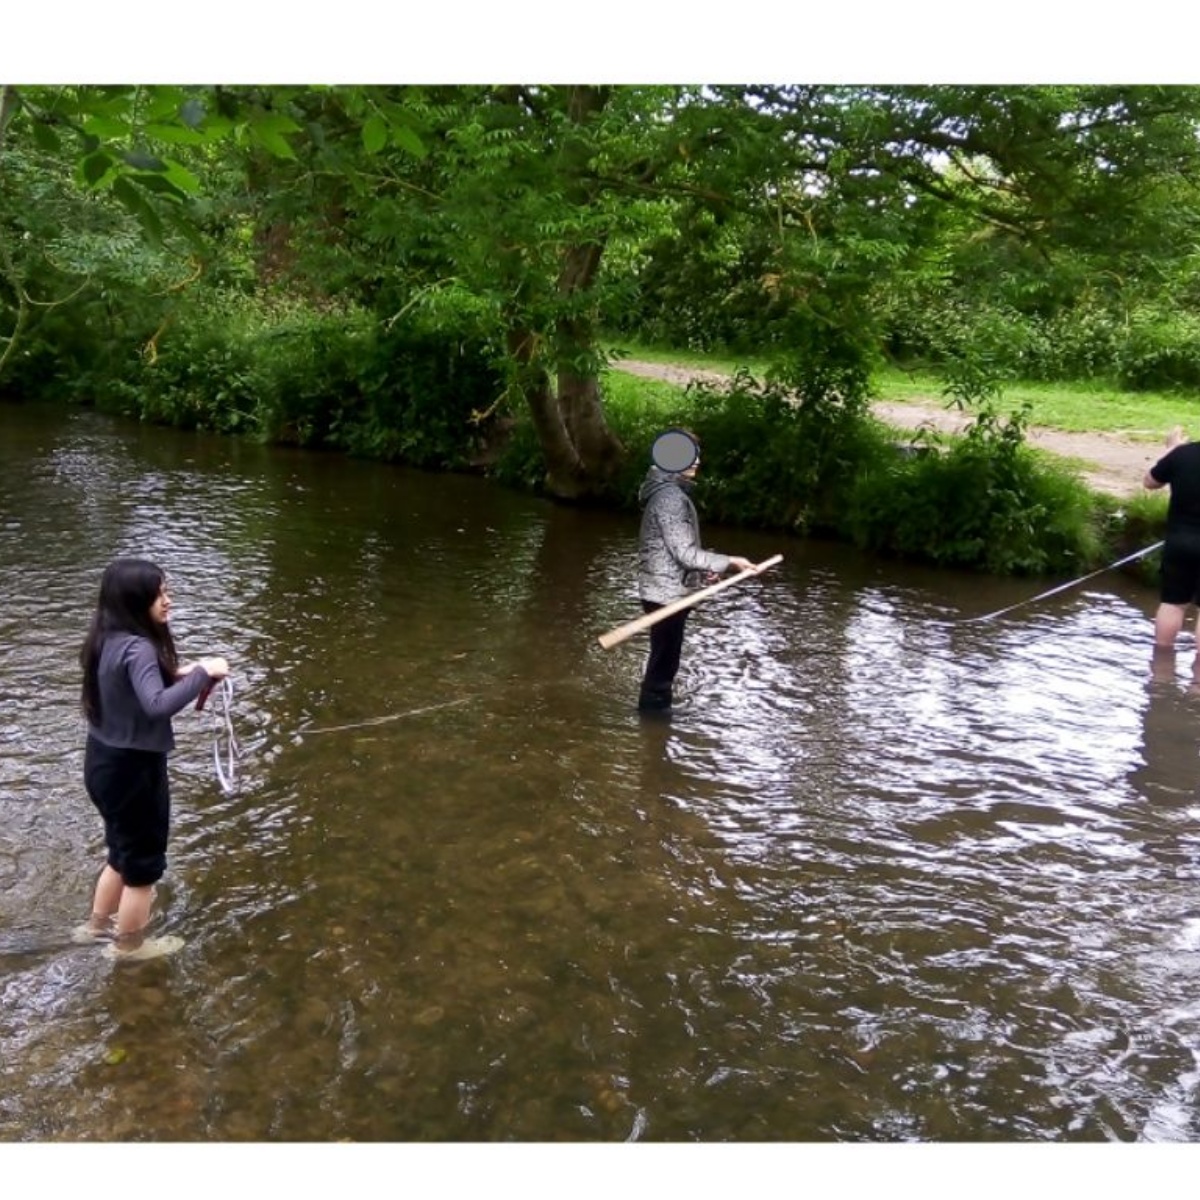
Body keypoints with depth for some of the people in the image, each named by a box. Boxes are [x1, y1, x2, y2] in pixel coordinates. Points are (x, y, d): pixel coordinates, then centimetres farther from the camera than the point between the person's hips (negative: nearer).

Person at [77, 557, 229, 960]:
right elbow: (157, 706, -41)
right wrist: (202, 674, -31)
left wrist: (175, 673, 2)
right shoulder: (138, 648, -27)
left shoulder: (108, 639, 1)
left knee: (123, 850, 29)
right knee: (144, 861, 13)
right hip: (132, 768, -9)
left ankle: (99, 923, 47)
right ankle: (130, 943, 31)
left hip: (105, 760, 9)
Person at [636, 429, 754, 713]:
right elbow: (684, 552, -23)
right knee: (664, 661, 1)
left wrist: (701, 570, 8)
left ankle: (654, 711, 32)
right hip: (667, 593, -10)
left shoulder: (670, 491, 11)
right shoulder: (670, 496, -21)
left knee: (664, 660, 20)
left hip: (668, 591, 10)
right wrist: (729, 561, -17)